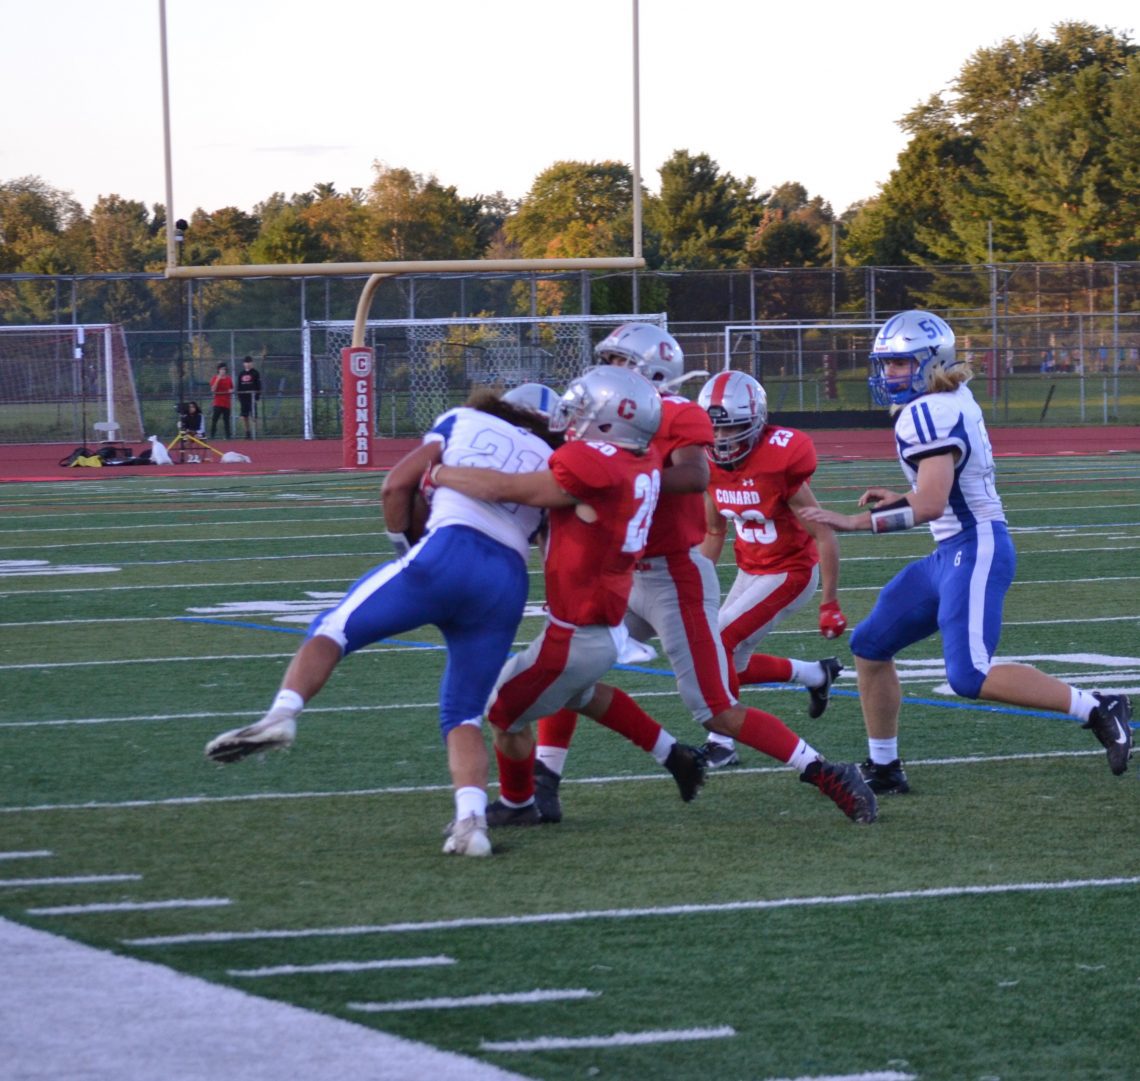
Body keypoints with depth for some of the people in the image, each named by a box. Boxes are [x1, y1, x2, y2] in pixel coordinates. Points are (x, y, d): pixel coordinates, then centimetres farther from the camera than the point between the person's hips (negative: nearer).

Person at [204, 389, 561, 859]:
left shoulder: (464, 420, 24)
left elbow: (396, 487, 15)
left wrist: (406, 549, 28)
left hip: (449, 553, -3)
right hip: (508, 585, 3)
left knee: (334, 628, 3)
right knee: (463, 714, 13)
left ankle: (281, 716, -23)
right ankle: (471, 820, -9)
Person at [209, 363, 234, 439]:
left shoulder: (229, 379, 9)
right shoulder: (215, 378, 0)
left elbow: (232, 389, 20)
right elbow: (213, 389, -10)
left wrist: (231, 390, -3)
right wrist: (217, 380, -17)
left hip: (226, 403, 3)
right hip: (218, 403, -3)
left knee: (226, 420, 5)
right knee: (214, 419, -8)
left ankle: (228, 435, 7)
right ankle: (212, 435, -6)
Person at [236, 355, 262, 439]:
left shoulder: (255, 373, 0)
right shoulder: (241, 374, 12)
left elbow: (258, 386, -3)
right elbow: (239, 388, 15)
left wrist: (257, 398, -10)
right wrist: (239, 400, 10)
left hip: (252, 398, -4)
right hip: (243, 398, 4)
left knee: (253, 417, -6)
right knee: (244, 417, 3)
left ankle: (254, 433, -2)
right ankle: (247, 433, 11)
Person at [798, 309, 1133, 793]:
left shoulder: (928, 414, -16)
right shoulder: (953, 401, 12)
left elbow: (931, 504, -25)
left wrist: (853, 521, -22)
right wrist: (899, 499, 19)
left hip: (974, 551, -10)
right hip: (951, 554, 10)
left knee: (970, 678, -18)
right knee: (870, 646, 12)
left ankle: (1096, 708, -11)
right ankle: (883, 770, 20)